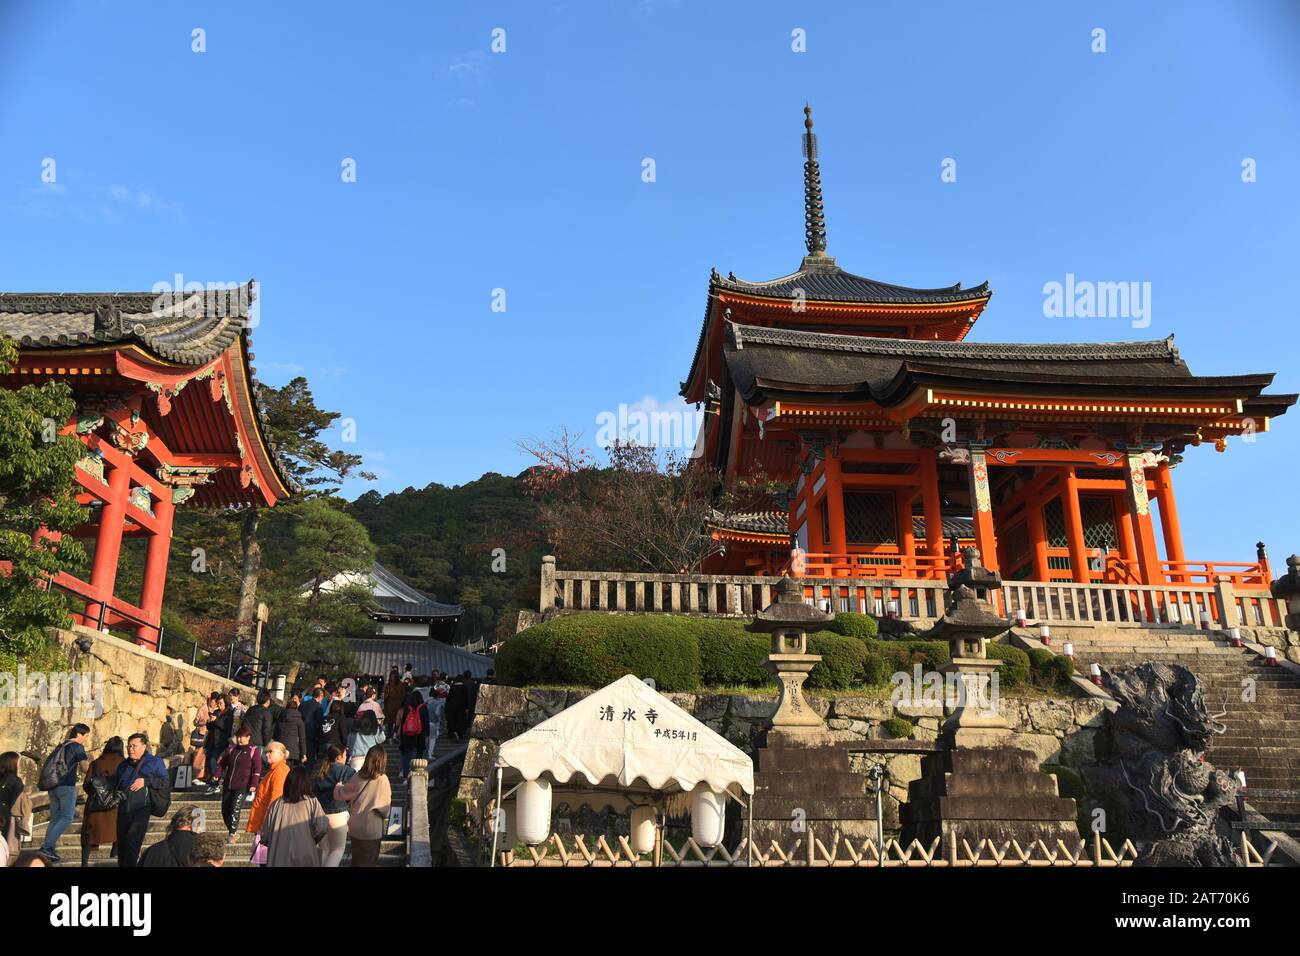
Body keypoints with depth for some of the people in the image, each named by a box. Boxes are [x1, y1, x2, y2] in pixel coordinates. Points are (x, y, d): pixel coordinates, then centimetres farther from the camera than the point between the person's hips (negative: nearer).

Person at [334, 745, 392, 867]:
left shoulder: (358, 777, -10)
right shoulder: (382, 779, -19)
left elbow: (341, 793, 4)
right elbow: (385, 806, -11)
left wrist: (338, 785, 25)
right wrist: (385, 817, 9)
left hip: (355, 828, 3)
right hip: (372, 830, -3)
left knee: (356, 860, 21)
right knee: (369, 862, 12)